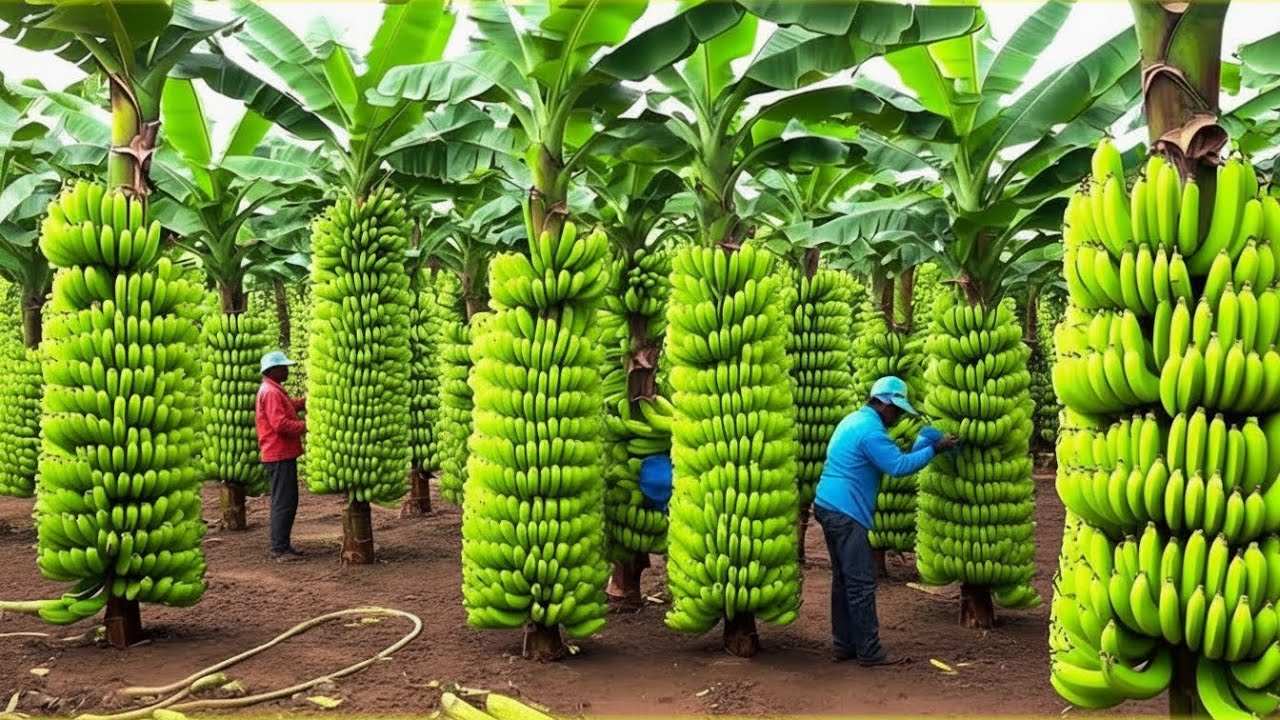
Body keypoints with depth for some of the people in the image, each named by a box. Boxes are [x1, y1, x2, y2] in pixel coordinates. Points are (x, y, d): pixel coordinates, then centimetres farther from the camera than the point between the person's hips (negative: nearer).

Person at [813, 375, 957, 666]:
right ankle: (869, 651, -2)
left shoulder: (854, 420, 18)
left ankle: (845, 645, 18)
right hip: (846, 512, -11)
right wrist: (934, 449, -11)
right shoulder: (870, 429, -15)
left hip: (829, 508, 11)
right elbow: (899, 466, -20)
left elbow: (891, 457, 22)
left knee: (843, 579, 13)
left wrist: (925, 443, 17)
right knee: (861, 582, -6)